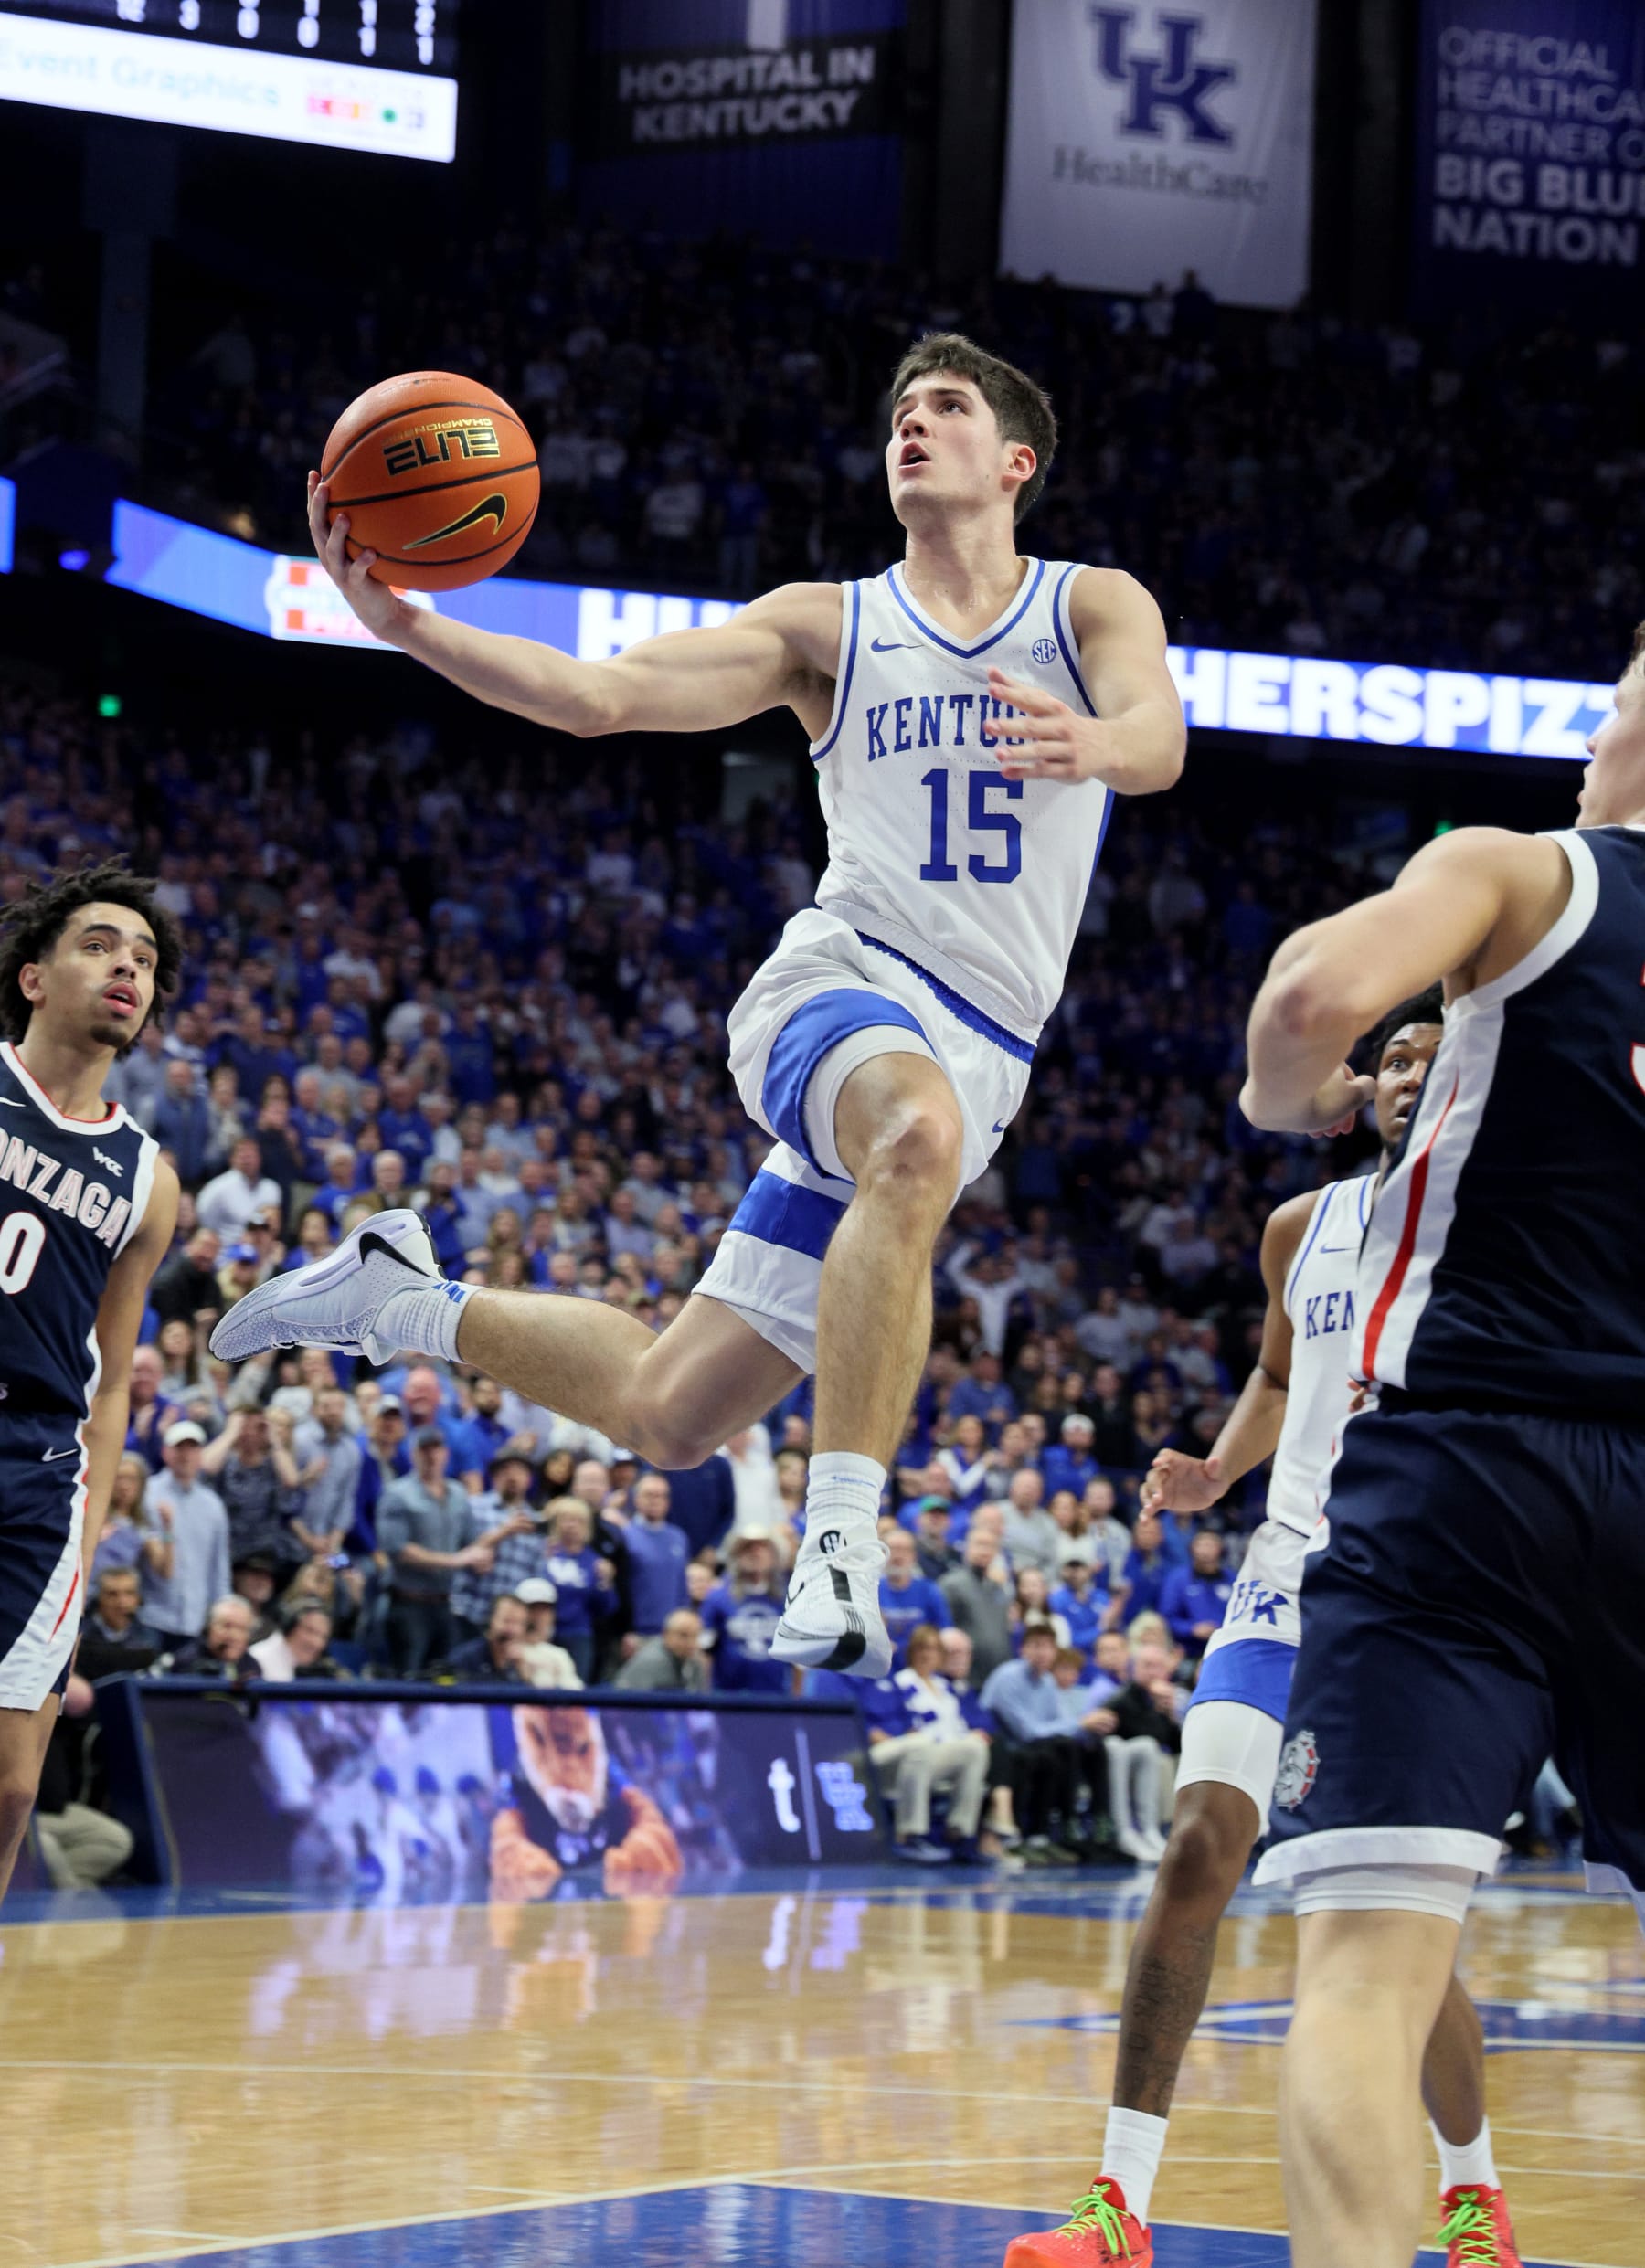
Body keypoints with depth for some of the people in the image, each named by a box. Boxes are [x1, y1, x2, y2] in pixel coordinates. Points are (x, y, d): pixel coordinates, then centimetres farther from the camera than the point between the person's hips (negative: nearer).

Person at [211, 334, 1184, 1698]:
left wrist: (1094, 744, -39)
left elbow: (1159, 740, -13)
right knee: (920, 1135, -42)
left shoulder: (1095, 607, 9)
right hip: (843, 980, -2)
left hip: (975, 1059, 2)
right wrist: (404, 624, -17)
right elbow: (604, 694, -2)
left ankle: (406, 1299, 27)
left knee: (666, 1412, 2)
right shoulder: (829, 627, 9)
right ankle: (840, 1552, -44)